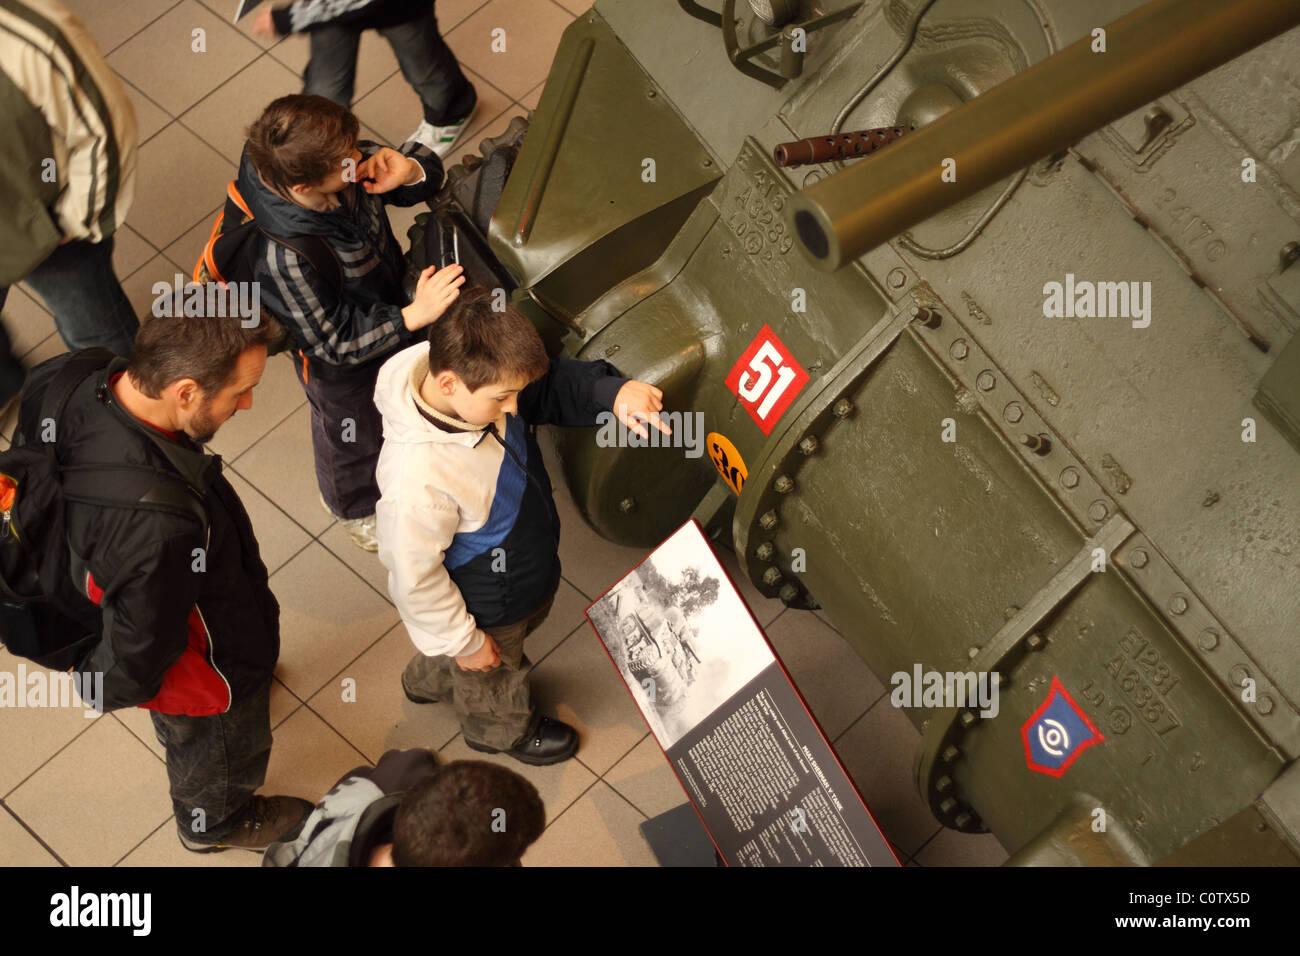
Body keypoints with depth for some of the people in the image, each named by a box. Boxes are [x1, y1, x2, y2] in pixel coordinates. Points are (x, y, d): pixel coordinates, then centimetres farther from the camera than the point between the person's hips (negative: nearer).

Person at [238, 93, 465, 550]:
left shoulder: (337, 166, -27)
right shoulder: (284, 257, -45)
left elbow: (429, 174, -10)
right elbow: (334, 343, -32)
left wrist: (408, 169, -35)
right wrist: (414, 316, -41)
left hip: (390, 301, 5)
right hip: (343, 364, -5)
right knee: (354, 437, 27)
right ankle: (355, 507, 61)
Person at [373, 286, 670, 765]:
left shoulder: (483, 380, -25)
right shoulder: (417, 478, -46)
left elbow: (552, 387, -7)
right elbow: (414, 576, -31)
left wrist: (614, 392, -28)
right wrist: (462, 641, -15)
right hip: (484, 611, -6)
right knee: (492, 679, 28)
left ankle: (429, 679, 70)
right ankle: (503, 730, 63)